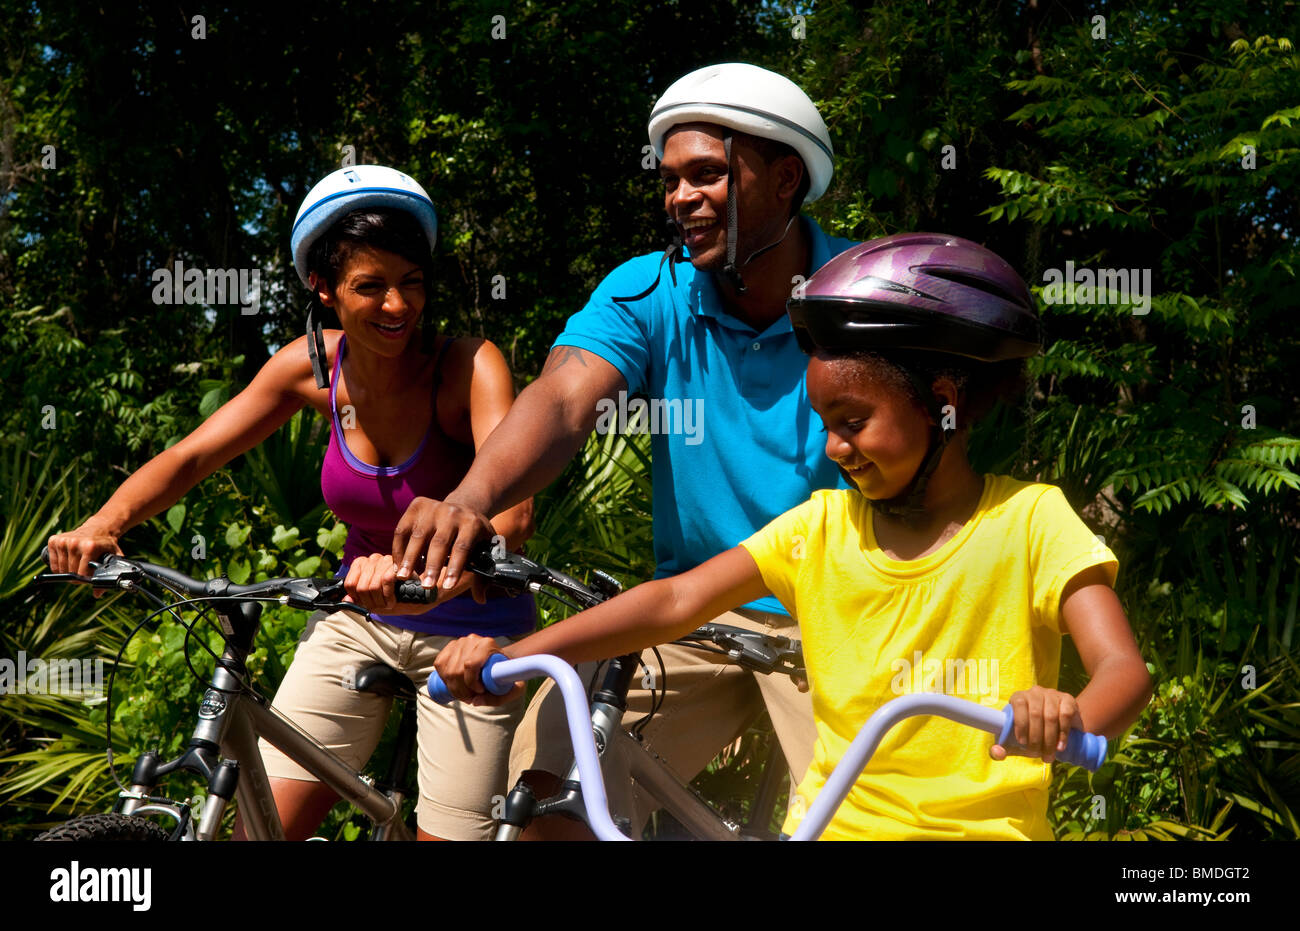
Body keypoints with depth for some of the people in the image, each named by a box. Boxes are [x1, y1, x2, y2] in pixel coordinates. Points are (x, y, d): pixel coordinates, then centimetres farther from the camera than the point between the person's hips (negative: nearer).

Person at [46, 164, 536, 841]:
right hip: (357, 617, 4)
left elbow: (511, 510, -36)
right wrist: (105, 522, -23)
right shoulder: (314, 365, -8)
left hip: (469, 630, -3)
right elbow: (190, 456, -5)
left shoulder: (468, 366, -21)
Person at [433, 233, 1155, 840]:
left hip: (981, 828, -2)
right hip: (833, 821, 3)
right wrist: (512, 656, -14)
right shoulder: (824, 526, 4)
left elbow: (1122, 667, -15)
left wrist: (1072, 719, -39)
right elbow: (678, 600, -3)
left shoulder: (1030, 521, -5)